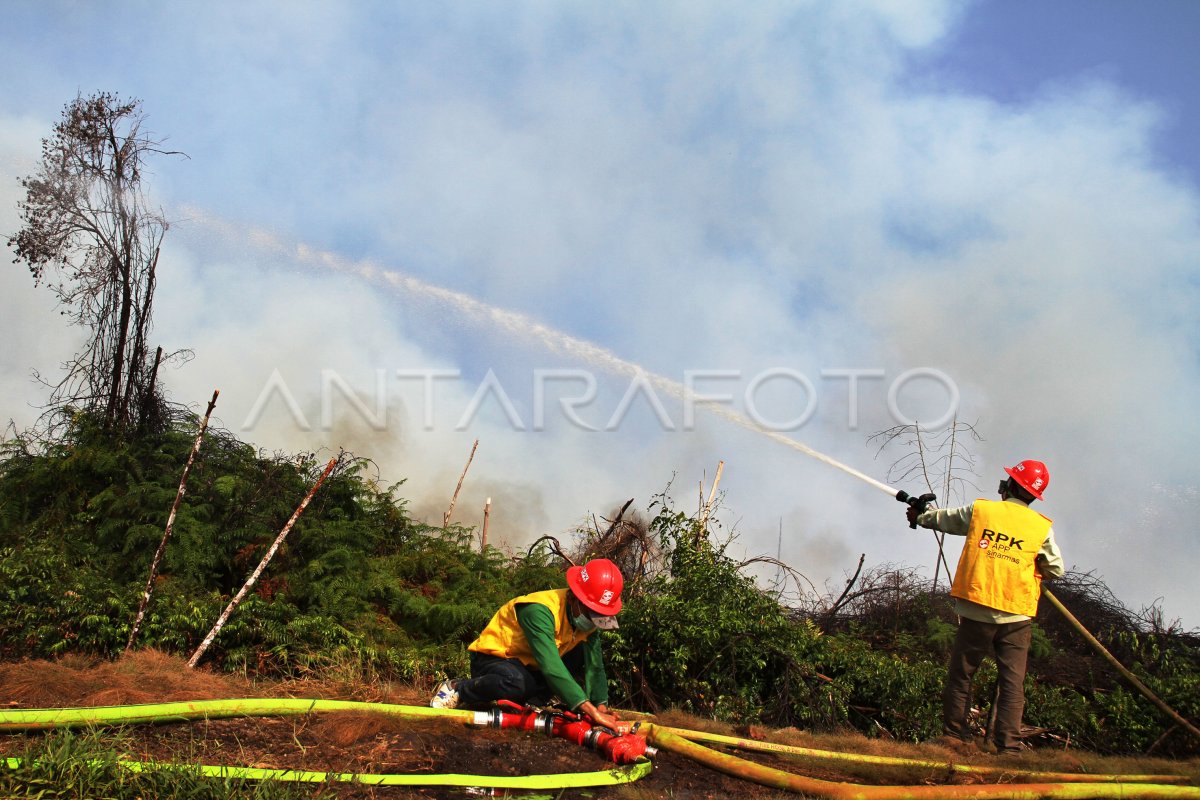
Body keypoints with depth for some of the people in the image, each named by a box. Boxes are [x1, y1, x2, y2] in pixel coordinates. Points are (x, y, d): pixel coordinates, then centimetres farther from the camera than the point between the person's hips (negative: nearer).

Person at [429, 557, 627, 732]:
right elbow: (551, 667, -44)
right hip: (492, 658, -7)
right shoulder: (540, 611, -33)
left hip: (529, 666, 7)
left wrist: (601, 705, -30)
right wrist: (592, 712, -50)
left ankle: (531, 702, -7)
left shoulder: (589, 618, -8)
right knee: (517, 682, -40)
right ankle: (456, 690, -13)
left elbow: (595, 666, -12)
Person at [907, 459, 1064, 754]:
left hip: (976, 613, 0)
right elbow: (1056, 570, 7)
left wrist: (919, 515, 38)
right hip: (1017, 616, 0)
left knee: (960, 675, 13)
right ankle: (1008, 745, -2)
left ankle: (954, 735, 19)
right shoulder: (1042, 527, 0)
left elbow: (942, 518, 17)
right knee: (1012, 682, 2)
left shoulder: (979, 510, 1)